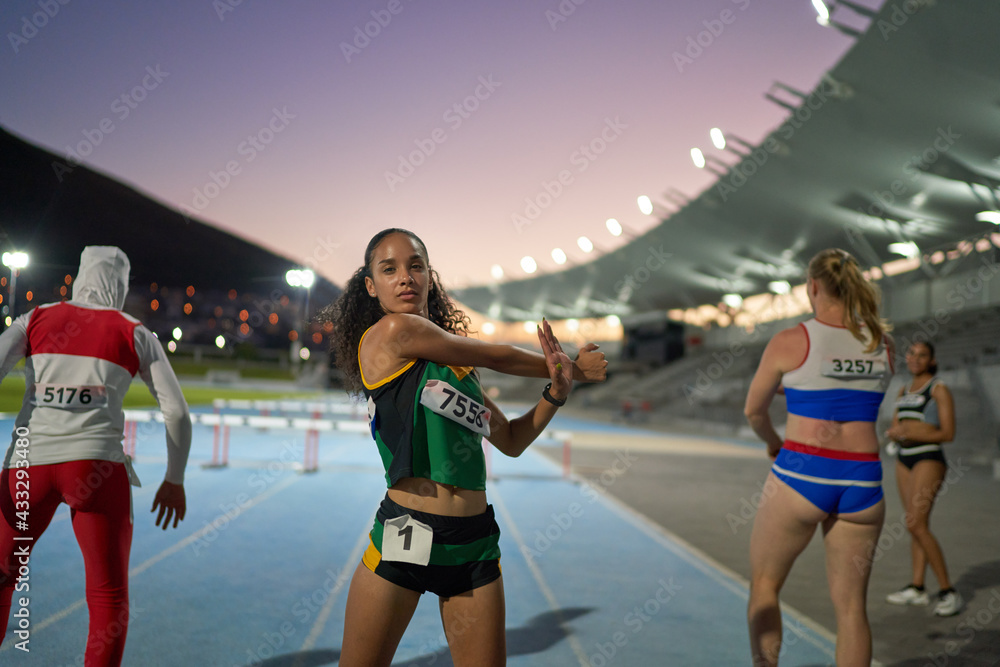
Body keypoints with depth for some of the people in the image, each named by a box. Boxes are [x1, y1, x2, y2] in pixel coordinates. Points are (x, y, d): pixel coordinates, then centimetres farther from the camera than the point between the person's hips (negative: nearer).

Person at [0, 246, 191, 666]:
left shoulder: (35, 320, 13)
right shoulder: (136, 335, 9)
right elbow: (177, 413, 6)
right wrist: (175, 481, 16)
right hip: (97, 468, -2)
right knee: (109, 595, 7)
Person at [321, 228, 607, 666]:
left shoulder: (456, 362, 14)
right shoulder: (391, 331, -7)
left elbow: (510, 441, 20)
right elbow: (499, 358, -1)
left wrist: (556, 392, 4)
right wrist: (568, 367, 14)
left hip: (474, 543, 6)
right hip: (405, 532, -6)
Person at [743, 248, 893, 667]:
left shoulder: (790, 342, -7)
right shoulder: (883, 343, 5)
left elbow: (753, 410, 4)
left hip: (801, 474, -4)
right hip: (861, 480, 4)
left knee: (764, 583, 16)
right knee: (851, 605, 11)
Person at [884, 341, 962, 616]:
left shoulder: (939, 389, -6)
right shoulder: (904, 390, 15)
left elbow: (948, 433, -11)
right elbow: (895, 428, 16)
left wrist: (912, 435, -20)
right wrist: (895, 433, -7)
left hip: (929, 459, -7)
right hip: (905, 459, 7)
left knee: (916, 524, -15)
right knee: (916, 524, 9)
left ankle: (948, 591, -6)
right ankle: (917, 588, 14)